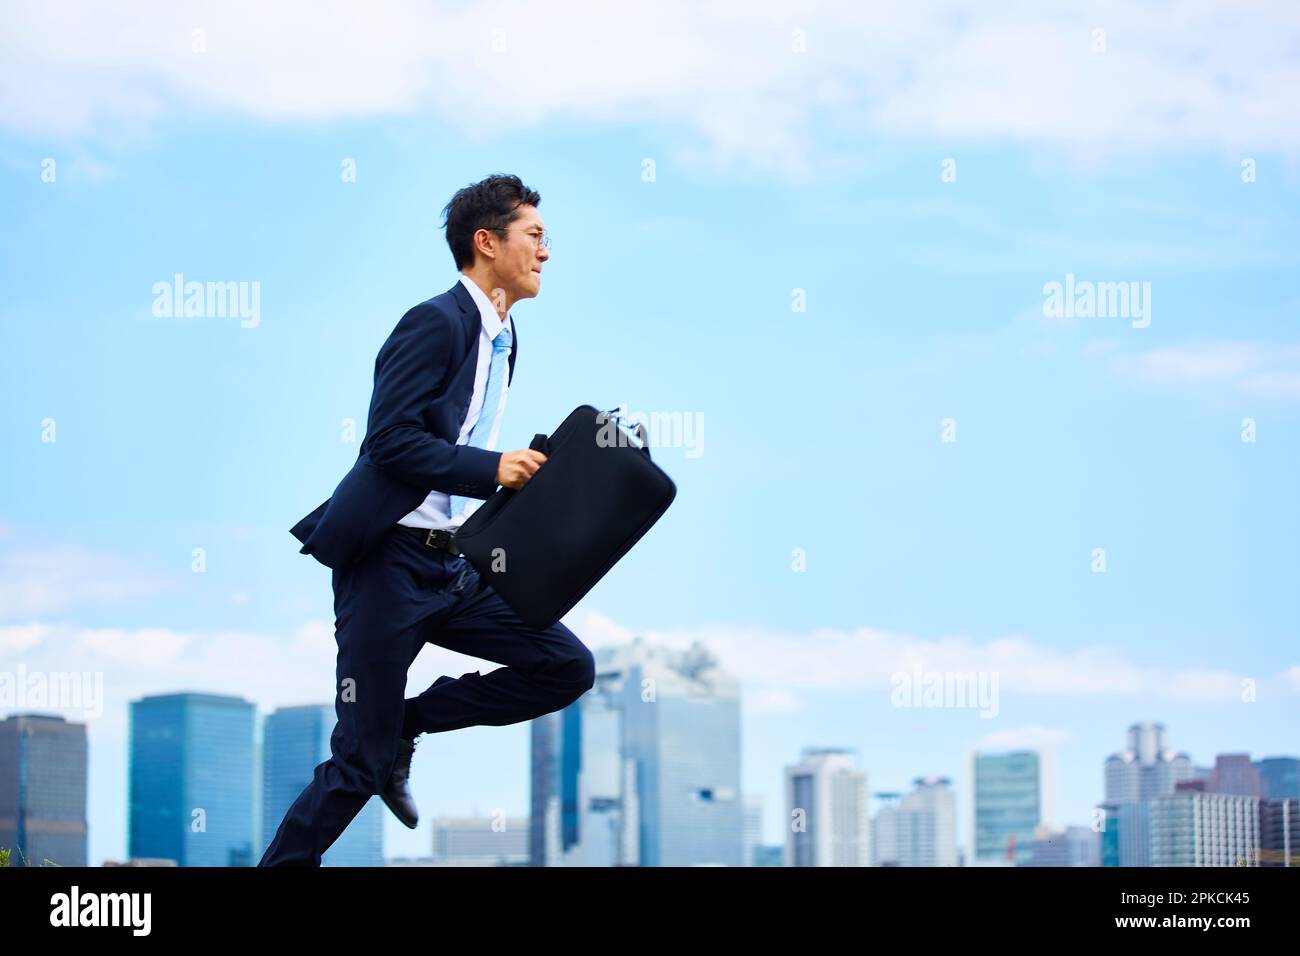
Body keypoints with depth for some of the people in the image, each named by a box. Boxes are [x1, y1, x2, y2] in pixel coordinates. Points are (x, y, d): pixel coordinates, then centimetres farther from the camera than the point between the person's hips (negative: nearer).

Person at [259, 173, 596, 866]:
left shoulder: (502, 338, 15)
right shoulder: (436, 323, -13)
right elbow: (389, 438, -21)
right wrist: (491, 469, -23)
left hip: (453, 568, 8)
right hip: (390, 560, -8)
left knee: (569, 668, -1)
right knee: (360, 764, -5)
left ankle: (404, 726, 9)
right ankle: (282, 863, 12)